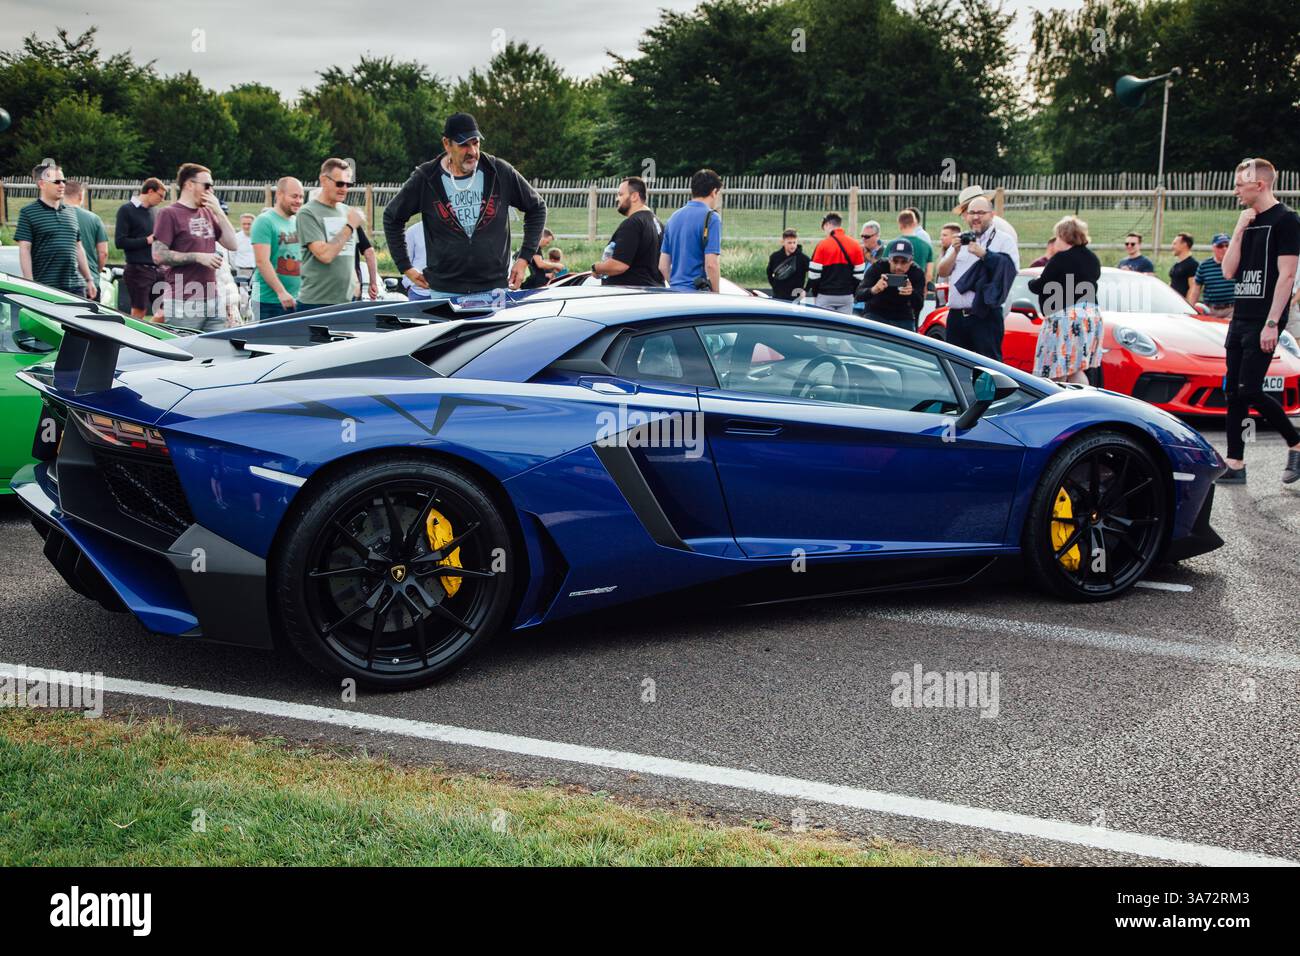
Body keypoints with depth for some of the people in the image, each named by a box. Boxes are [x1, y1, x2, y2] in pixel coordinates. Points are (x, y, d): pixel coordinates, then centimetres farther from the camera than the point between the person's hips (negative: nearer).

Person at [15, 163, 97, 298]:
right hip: (45, 288, -5)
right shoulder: (28, 213, -1)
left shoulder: (71, 211, 16)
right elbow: (24, 249, -7)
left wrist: (89, 280, 17)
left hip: (75, 286, 5)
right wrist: (30, 284, -14)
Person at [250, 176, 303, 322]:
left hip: (296, 300, 7)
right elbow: (262, 261, -16)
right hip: (269, 301, -7)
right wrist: (281, 292, -22)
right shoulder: (264, 221, -8)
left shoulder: (298, 222, 14)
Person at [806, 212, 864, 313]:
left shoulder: (822, 245, -8)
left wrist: (814, 293, 6)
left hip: (825, 296, -3)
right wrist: (853, 292, 13)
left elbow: (814, 273, -7)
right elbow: (859, 274, 4)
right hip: (847, 296, 3)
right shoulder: (855, 245, 3)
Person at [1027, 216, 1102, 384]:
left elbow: (1039, 287, -9)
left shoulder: (1061, 259, -12)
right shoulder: (1092, 258, 12)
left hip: (1064, 317, -8)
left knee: (1058, 374, -4)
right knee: (1076, 370, 13)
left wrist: (1033, 281, 14)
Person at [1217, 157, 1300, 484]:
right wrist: (1240, 230, 0)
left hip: (1263, 322, -8)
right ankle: (1235, 464, 8)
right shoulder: (1248, 221, 16)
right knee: (1234, 393, 5)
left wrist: (1272, 323, -20)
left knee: (1249, 391, -12)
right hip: (1240, 319, 8)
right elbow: (1228, 271, 10)